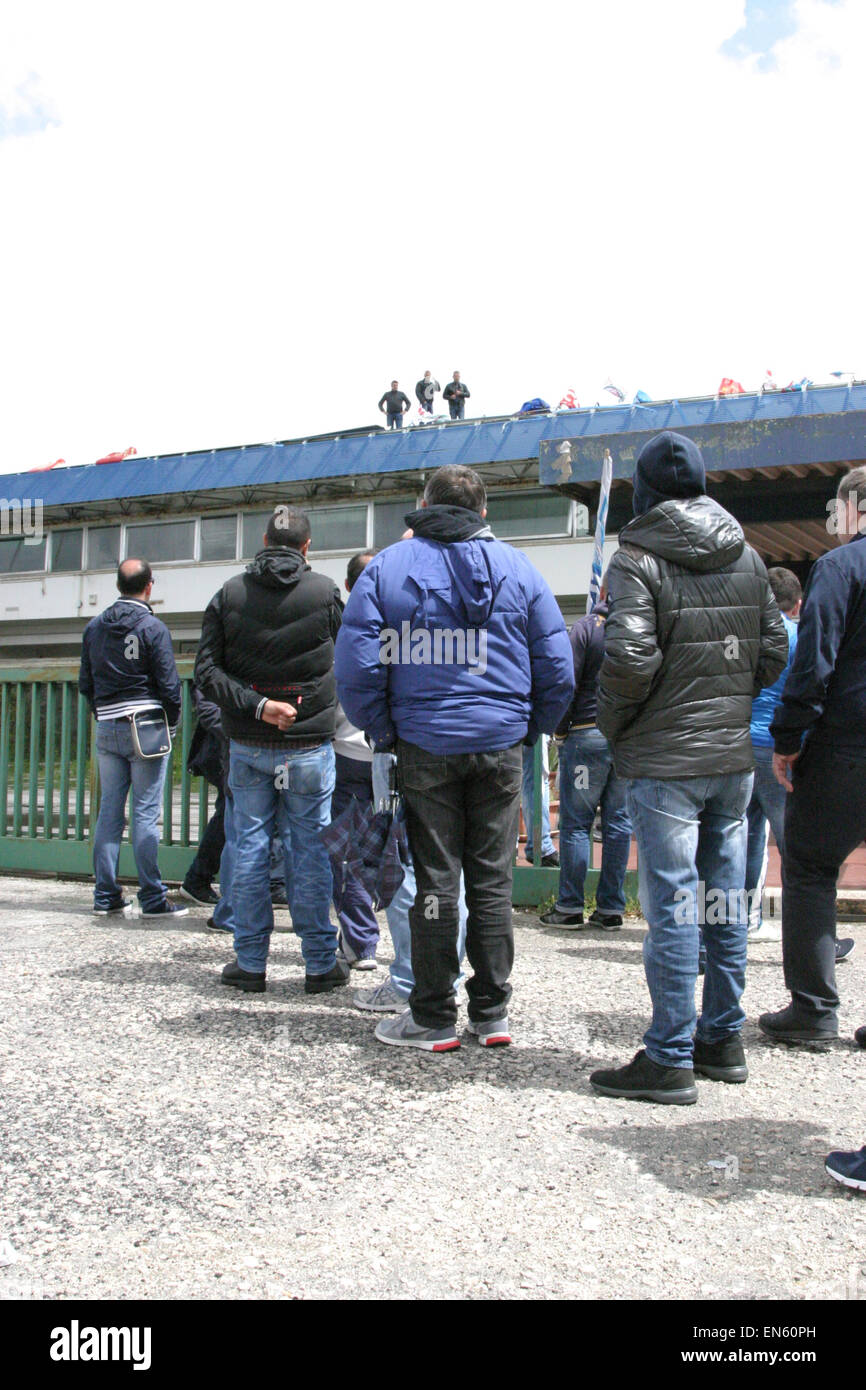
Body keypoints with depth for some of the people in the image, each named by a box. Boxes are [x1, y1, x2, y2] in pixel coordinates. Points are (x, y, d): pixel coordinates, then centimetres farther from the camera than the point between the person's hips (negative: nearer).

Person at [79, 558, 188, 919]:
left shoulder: (94, 627, 10)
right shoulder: (152, 628, -8)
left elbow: (85, 682, 14)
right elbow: (168, 683, -10)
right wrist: (172, 724, 3)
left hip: (107, 729, 5)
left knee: (109, 811, 9)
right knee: (146, 813, -4)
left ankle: (105, 896, 14)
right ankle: (152, 899, 0)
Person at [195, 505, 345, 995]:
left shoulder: (230, 593, 1)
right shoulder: (324, 591, -5)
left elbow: (207, 670, -6)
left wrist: (255, 706, -12)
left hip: (247, 747, 2)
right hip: (309, 746, -2)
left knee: (249, 849, 9)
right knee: (311, 852, 5)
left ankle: (250, 963, 15)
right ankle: (321, 963, 12)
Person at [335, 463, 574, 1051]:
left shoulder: (387, 567, 1)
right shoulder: (519, 568, 6)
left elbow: (357, 667, -5)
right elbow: (558, 669, 4)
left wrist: (384, 732, 5)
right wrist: (530, 730, 13)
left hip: (425, 744, -1)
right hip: (501, 744, 2)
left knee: (435, 881, 5)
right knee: (493, 881, 9)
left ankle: (434, 1018, 13)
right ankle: (492, 1013, 17)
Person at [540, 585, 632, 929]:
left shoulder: (586, 627, -6)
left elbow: (567, 684, -10)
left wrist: (561, 731, 0)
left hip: (587, 734, -4)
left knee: (575, 823, 2)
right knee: (619, 823, 9)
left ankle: (570, 907, 6)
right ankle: (611, 908, 13)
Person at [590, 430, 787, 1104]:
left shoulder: (638, 557, -10)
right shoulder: (746, 555, 10)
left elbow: (630, 657, -20)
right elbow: (776, 651, 11)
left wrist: (613, 723, -4)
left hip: (666, 760, -6)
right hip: (734, 755, 7)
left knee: (672, 909, -1)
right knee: (726, 901, 14)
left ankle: (670, 1059, 8)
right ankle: (723, 1040, 26)